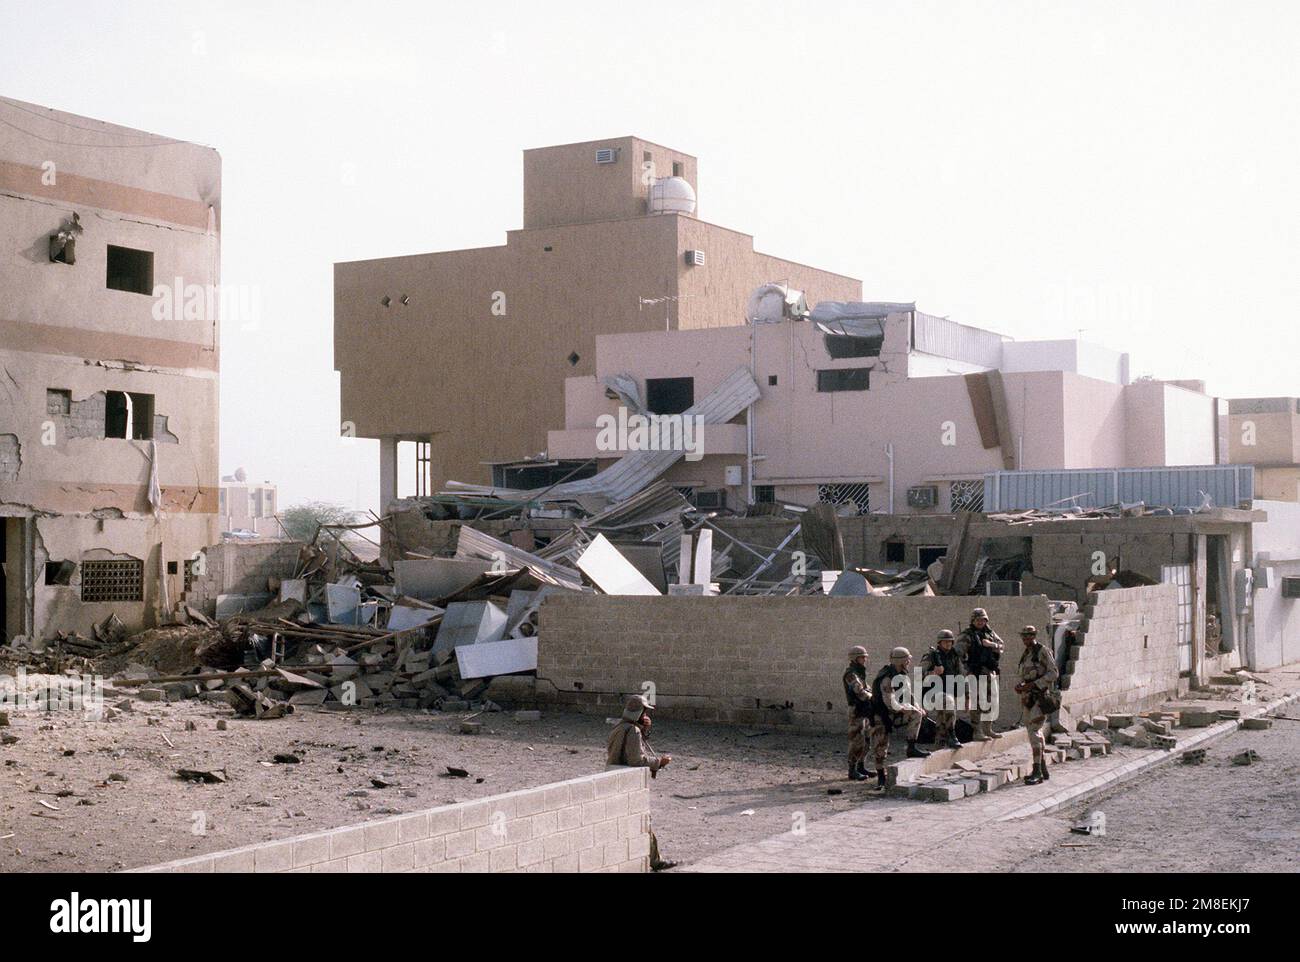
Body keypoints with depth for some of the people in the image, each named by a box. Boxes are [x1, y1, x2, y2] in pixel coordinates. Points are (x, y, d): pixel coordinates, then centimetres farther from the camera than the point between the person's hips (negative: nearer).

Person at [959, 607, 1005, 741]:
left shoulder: (990, 633, 13)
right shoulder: (968, 635, -5)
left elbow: (1002, 645, 7)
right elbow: (961, 651, -13)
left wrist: (991, 644, -13)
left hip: (991, 672, 7)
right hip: (976, 673, -7)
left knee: (991, 701, 12)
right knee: (977, 702, -8)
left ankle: (988, 730, 23)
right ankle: (977, 731, -7)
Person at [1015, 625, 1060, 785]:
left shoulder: (1043, 651, -9)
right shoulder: (1026, 654, 16)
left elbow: (1053, 674, -15)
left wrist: (1032, 685, -21)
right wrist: (1020, 686, 1)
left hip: (1042, 697, -9)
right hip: (1029, 698, 9)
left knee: (1033, 731, -17)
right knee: (1033, 732, 10)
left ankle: (1037, 772, -16)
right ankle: (1043, 771, 18)